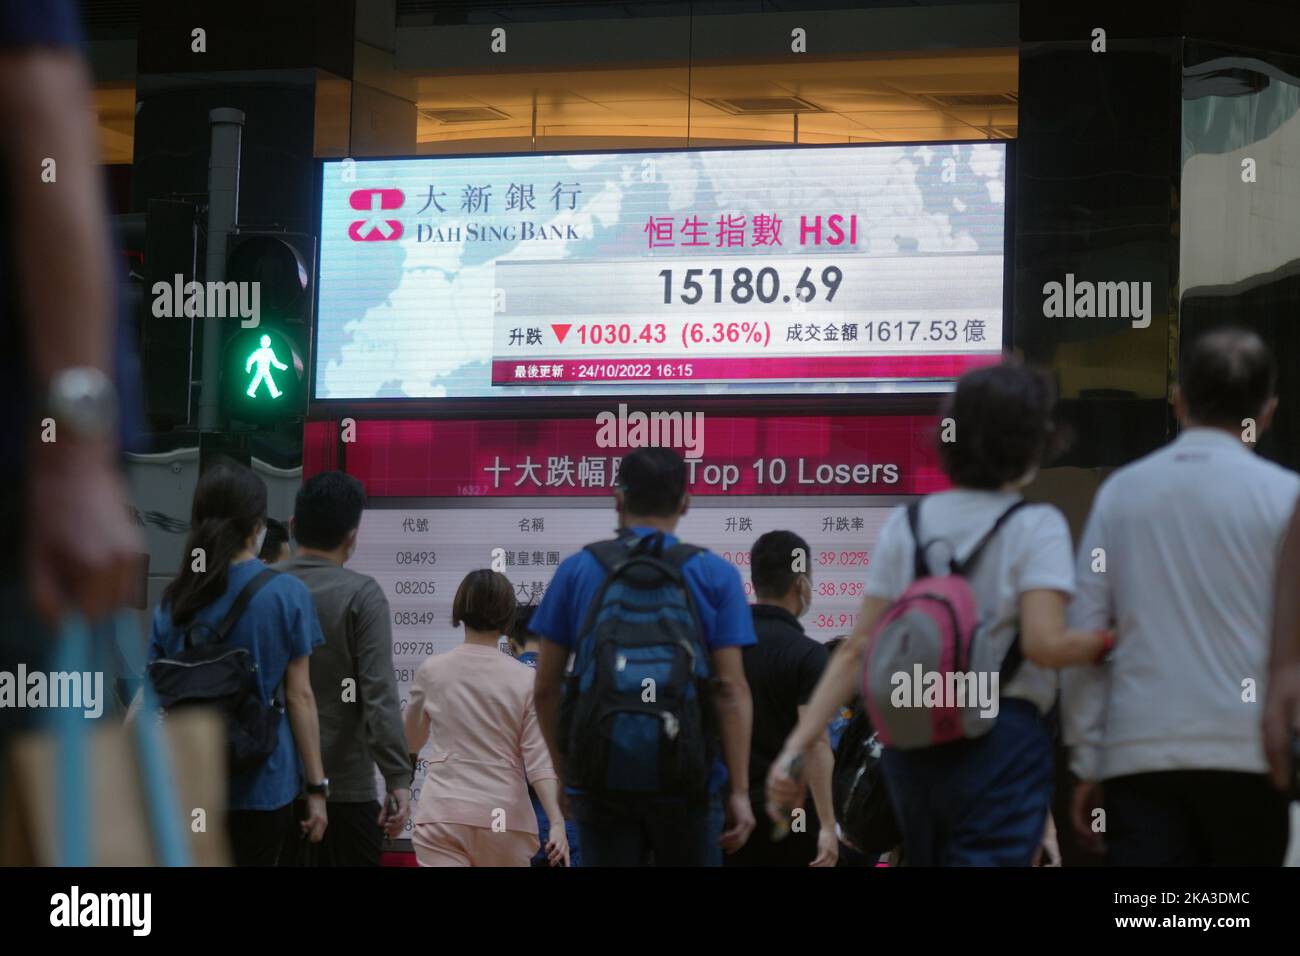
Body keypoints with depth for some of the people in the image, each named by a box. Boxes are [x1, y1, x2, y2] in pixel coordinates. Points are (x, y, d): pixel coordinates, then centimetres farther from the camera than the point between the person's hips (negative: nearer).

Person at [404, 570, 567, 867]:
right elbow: (539, 762, -8)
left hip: (443, 812, 0)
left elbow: (410, 743, 20)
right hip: (504, 815, 0)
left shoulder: (432, 671, 3)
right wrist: (557, 823, -10)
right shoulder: (525, 680, -1)